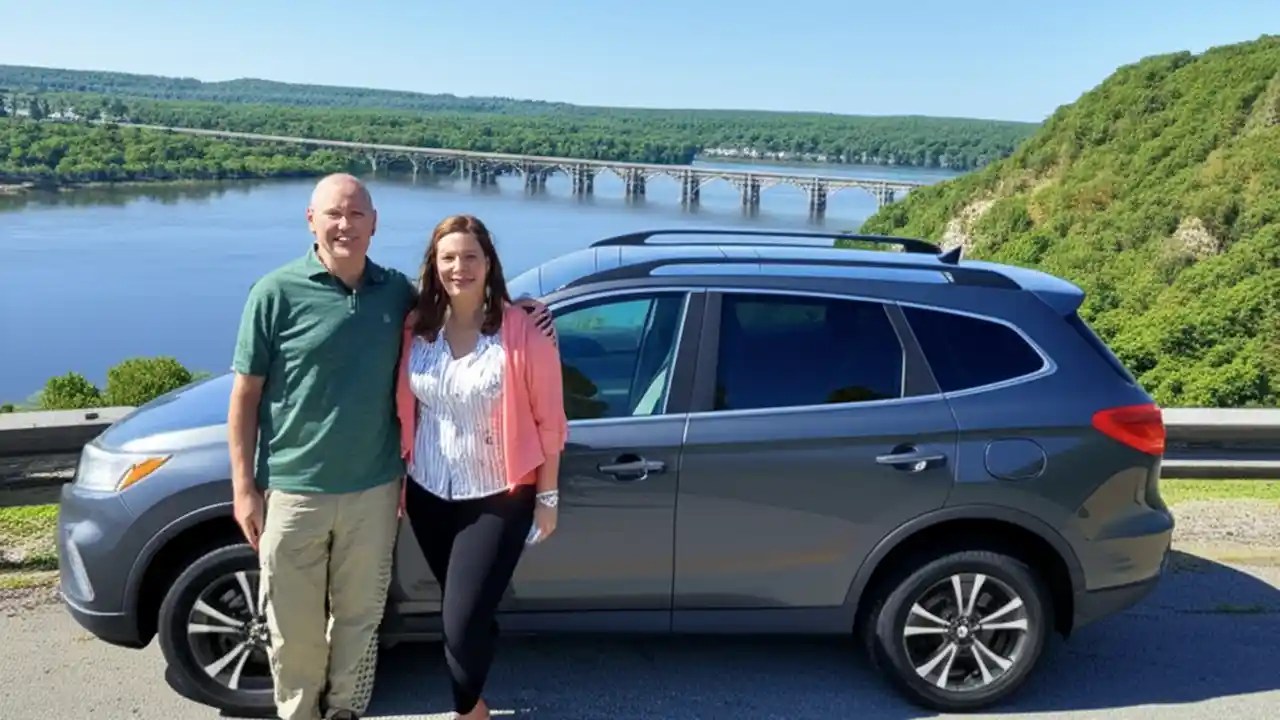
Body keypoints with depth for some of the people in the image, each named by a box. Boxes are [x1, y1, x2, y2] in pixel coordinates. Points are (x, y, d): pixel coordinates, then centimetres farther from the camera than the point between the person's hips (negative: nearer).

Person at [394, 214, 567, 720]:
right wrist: (396, 480, 8)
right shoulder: (416, 328, -1)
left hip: (498, 499, -4)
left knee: (462, 619, -6)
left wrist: (547, 497, -7)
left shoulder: (523, 331, -14)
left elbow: (548, 421, -9)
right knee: (463, 613, 18)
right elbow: (404, 411, 7)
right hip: (429, 494, 4)